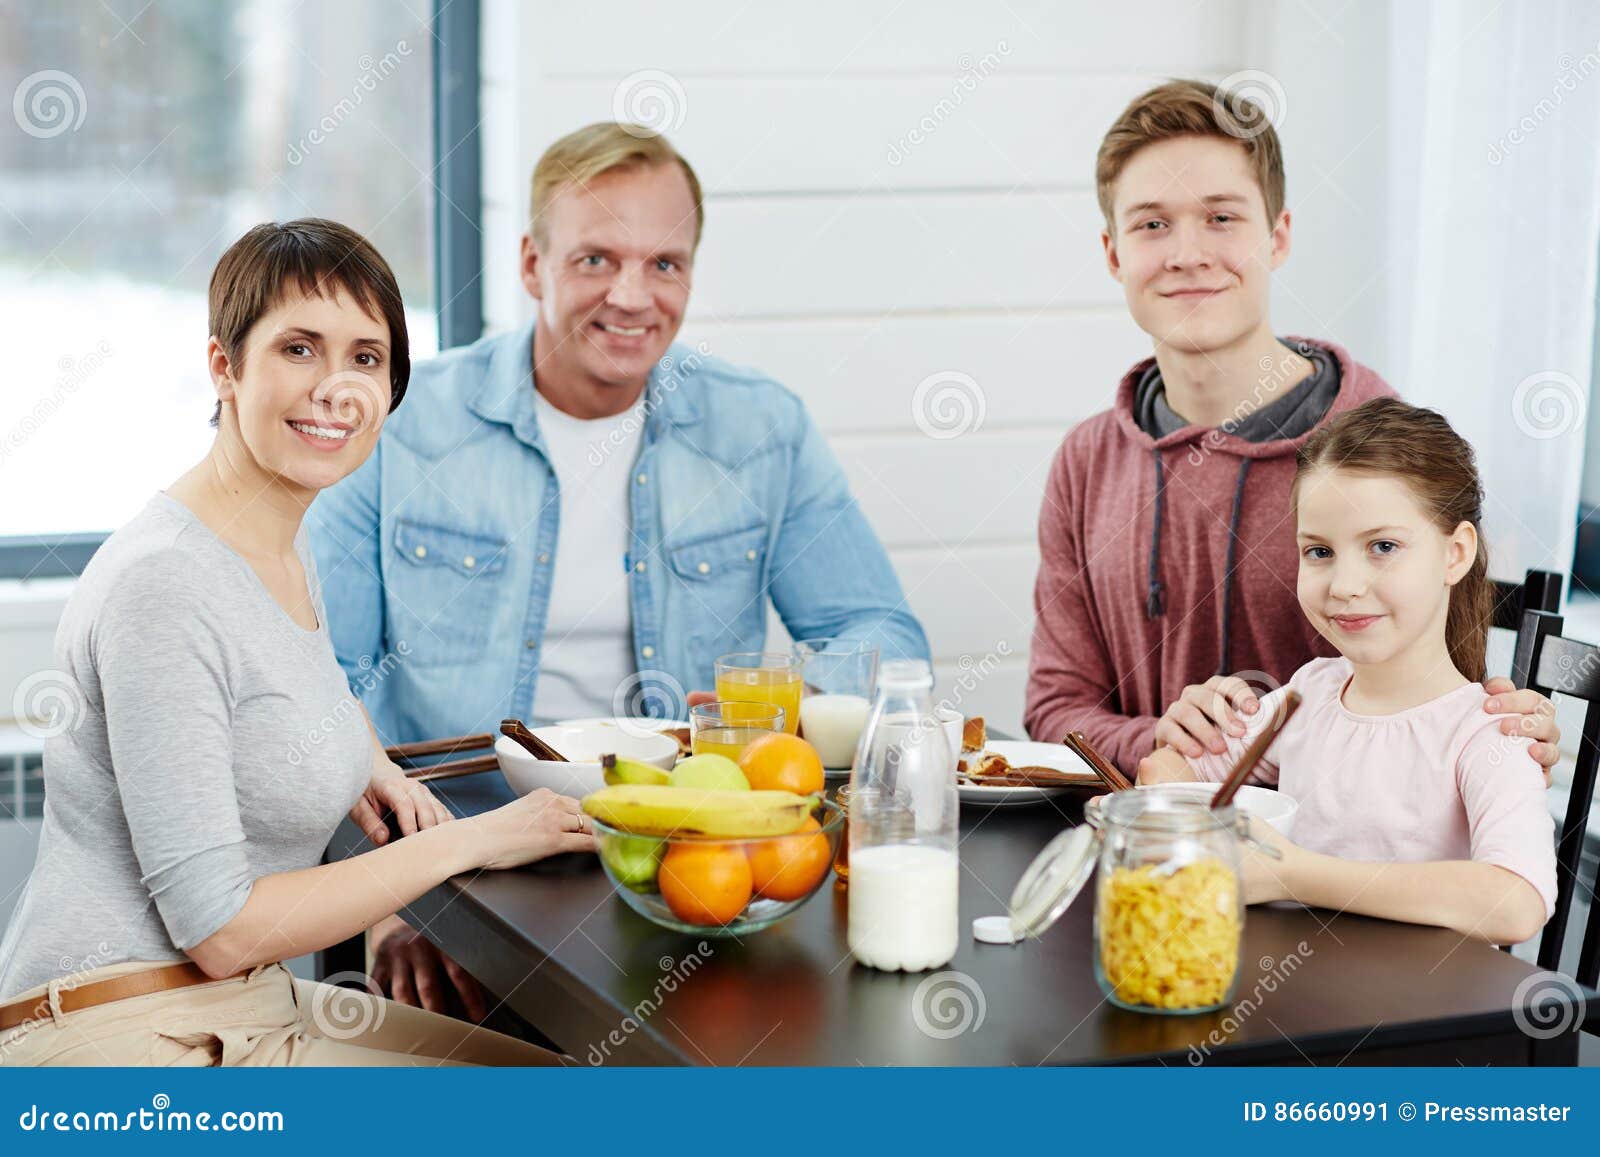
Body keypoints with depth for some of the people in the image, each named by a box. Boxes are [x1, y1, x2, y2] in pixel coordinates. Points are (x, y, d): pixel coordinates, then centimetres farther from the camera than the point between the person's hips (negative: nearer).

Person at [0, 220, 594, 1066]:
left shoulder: (286, 543, 7)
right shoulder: (165, 583, -20)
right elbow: (221, 931, -21)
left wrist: (372, 766, 10)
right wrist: (469, 842, -14)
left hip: (247, 1001, 9)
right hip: (119, 1033, -9)